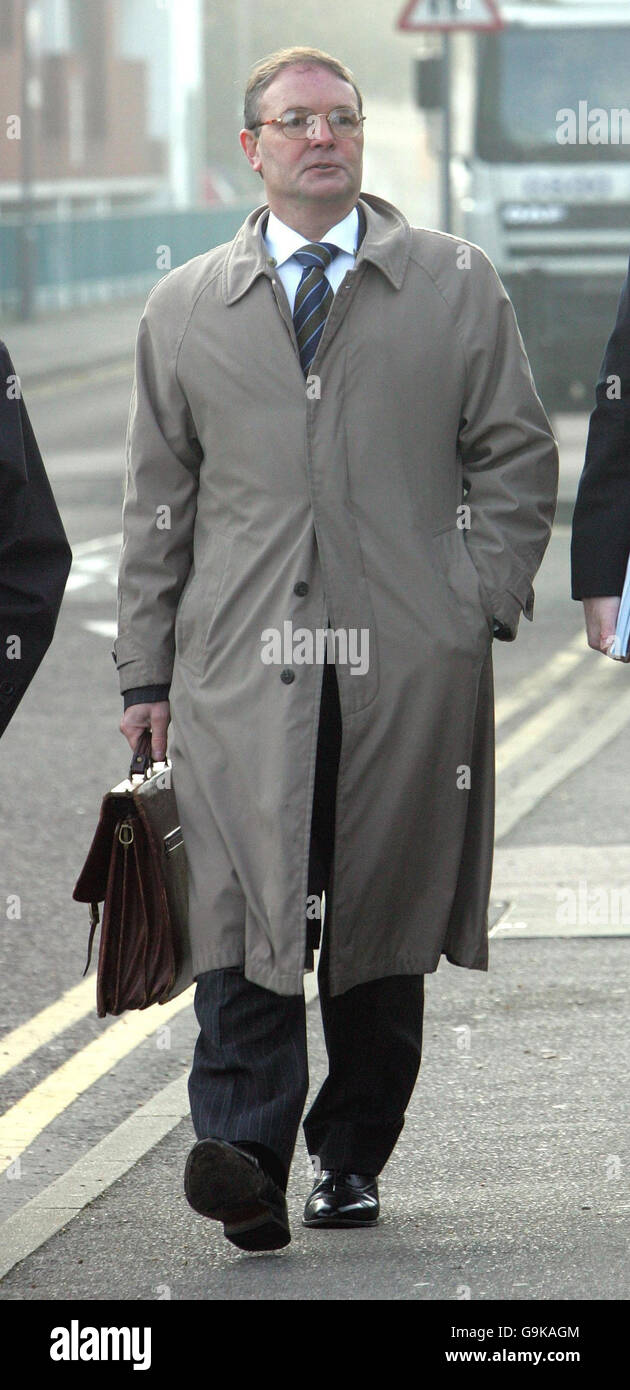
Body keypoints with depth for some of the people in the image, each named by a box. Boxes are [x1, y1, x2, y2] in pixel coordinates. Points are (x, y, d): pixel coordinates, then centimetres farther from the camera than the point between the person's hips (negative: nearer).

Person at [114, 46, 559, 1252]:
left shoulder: (455, 285, 9)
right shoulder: (185, 308, 12)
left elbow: (516, 459, 12)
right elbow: (158, 500, 14)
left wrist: (479, 603, 0)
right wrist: (148, 671, 9)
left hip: (410, 668, 0)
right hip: (242, 667, 0)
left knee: (383, 929, 5)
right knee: (242, 916, -14)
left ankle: (351, 1159, 17)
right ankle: (244, 1159, -20)